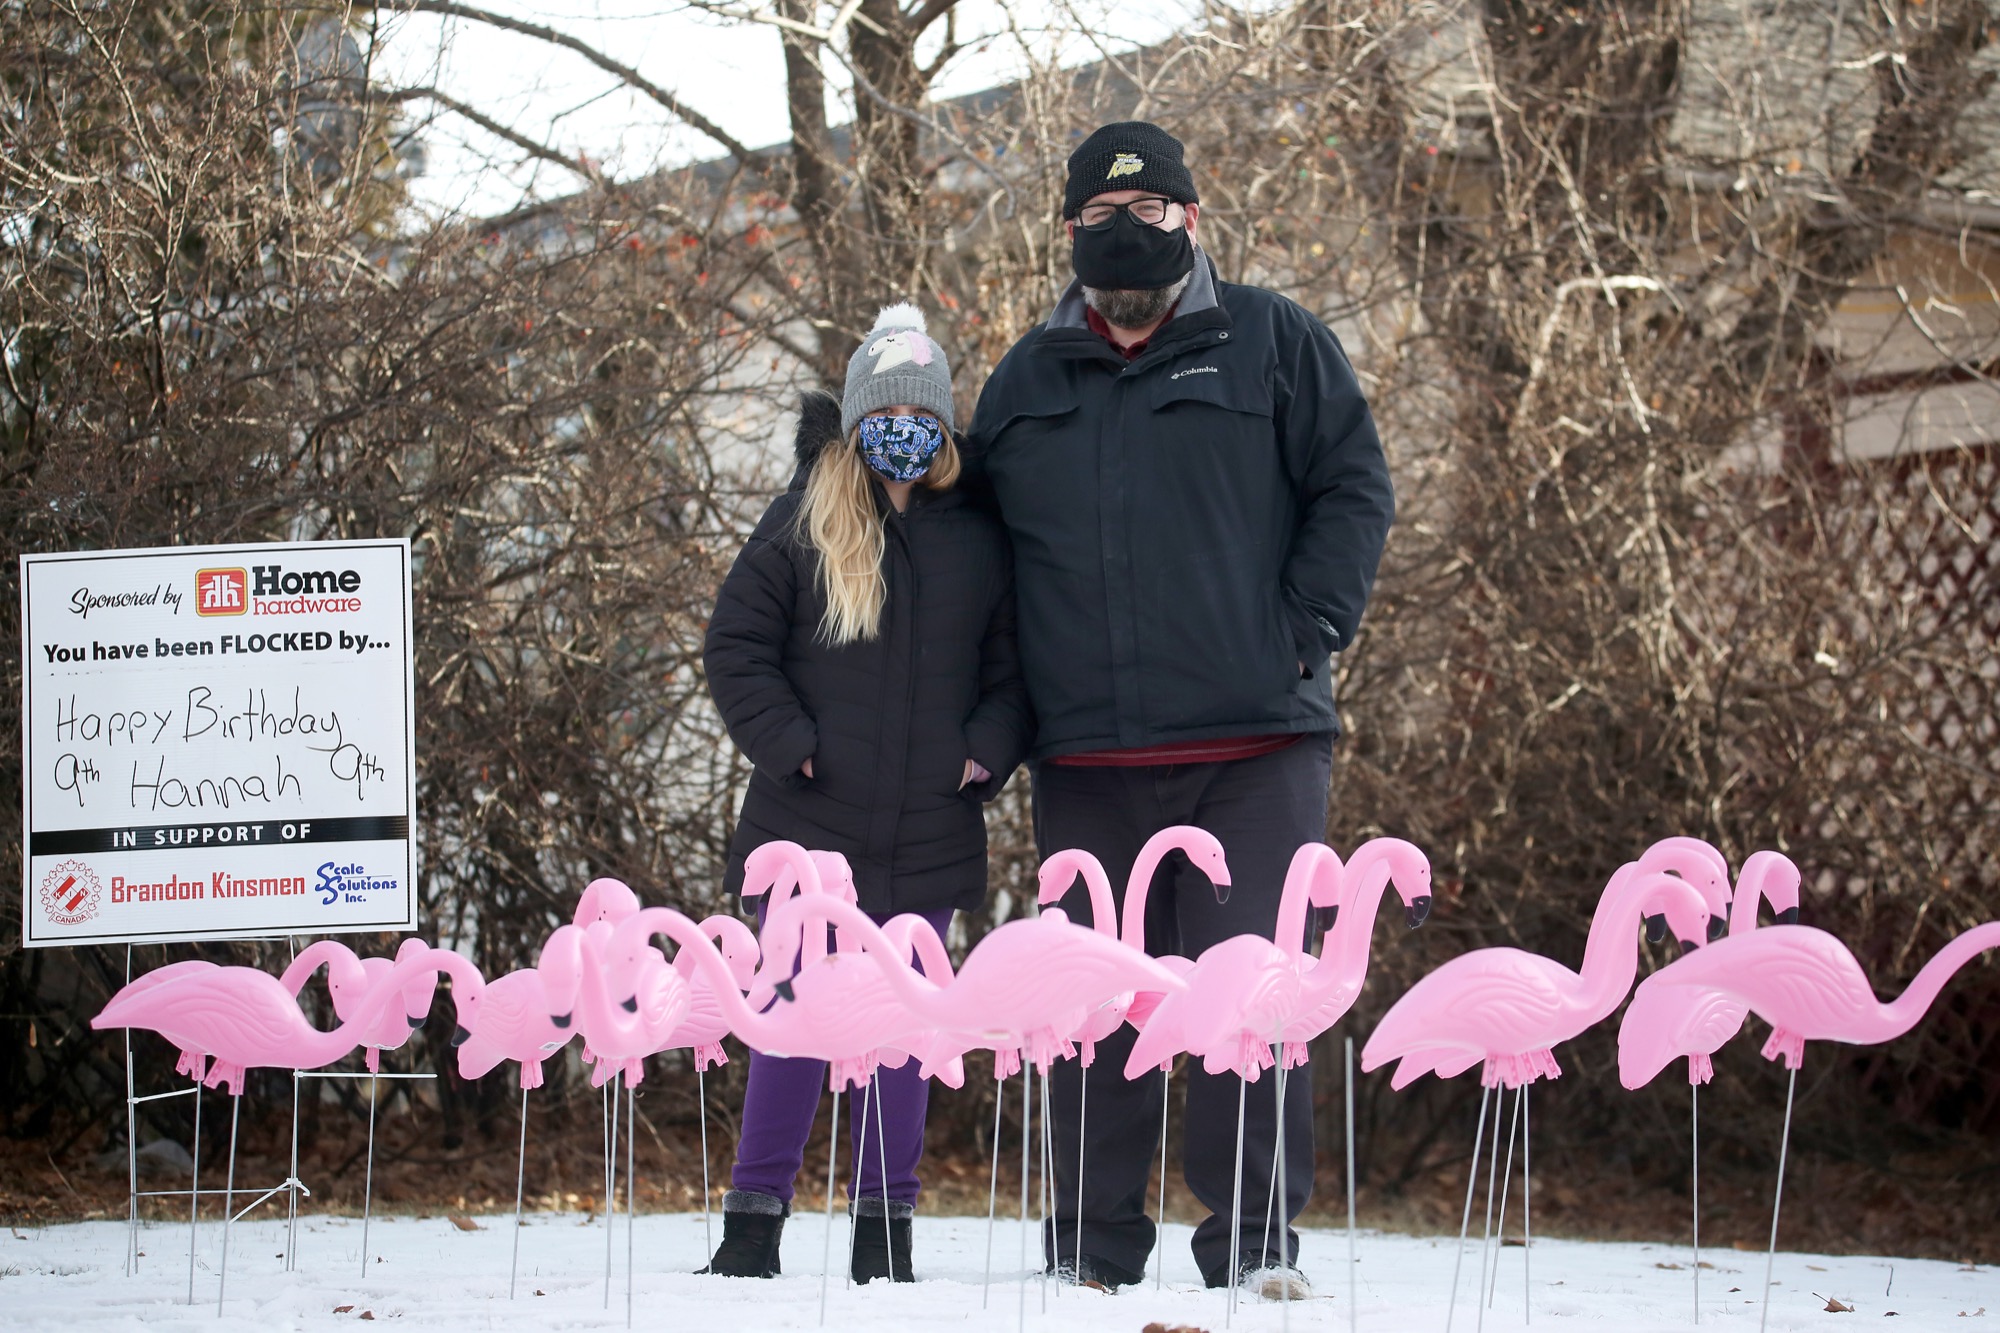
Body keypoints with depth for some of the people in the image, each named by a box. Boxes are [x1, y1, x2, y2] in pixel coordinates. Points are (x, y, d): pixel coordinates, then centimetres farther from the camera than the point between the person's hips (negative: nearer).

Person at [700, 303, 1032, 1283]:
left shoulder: (980, 540, 6)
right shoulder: (802, 526, 0)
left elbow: (1014, 665, 12)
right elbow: (735, 645, 2)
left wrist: (987, 750, -4)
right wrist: (786, 742, -9)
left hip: (927, 833, 2)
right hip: (808, 828, -2)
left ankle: (886, 1228, 12)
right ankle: (753, 1221, 7)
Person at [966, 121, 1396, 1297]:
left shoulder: (1272, 343, 6)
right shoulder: (1030, 380, 16)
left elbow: (1356, 492, 3)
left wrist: (1304, 633, -8)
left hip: (1255, 742, -3)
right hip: (1088, 758, 3)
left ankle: (1255, 1238, -3)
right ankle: (1095, 1246, 11)